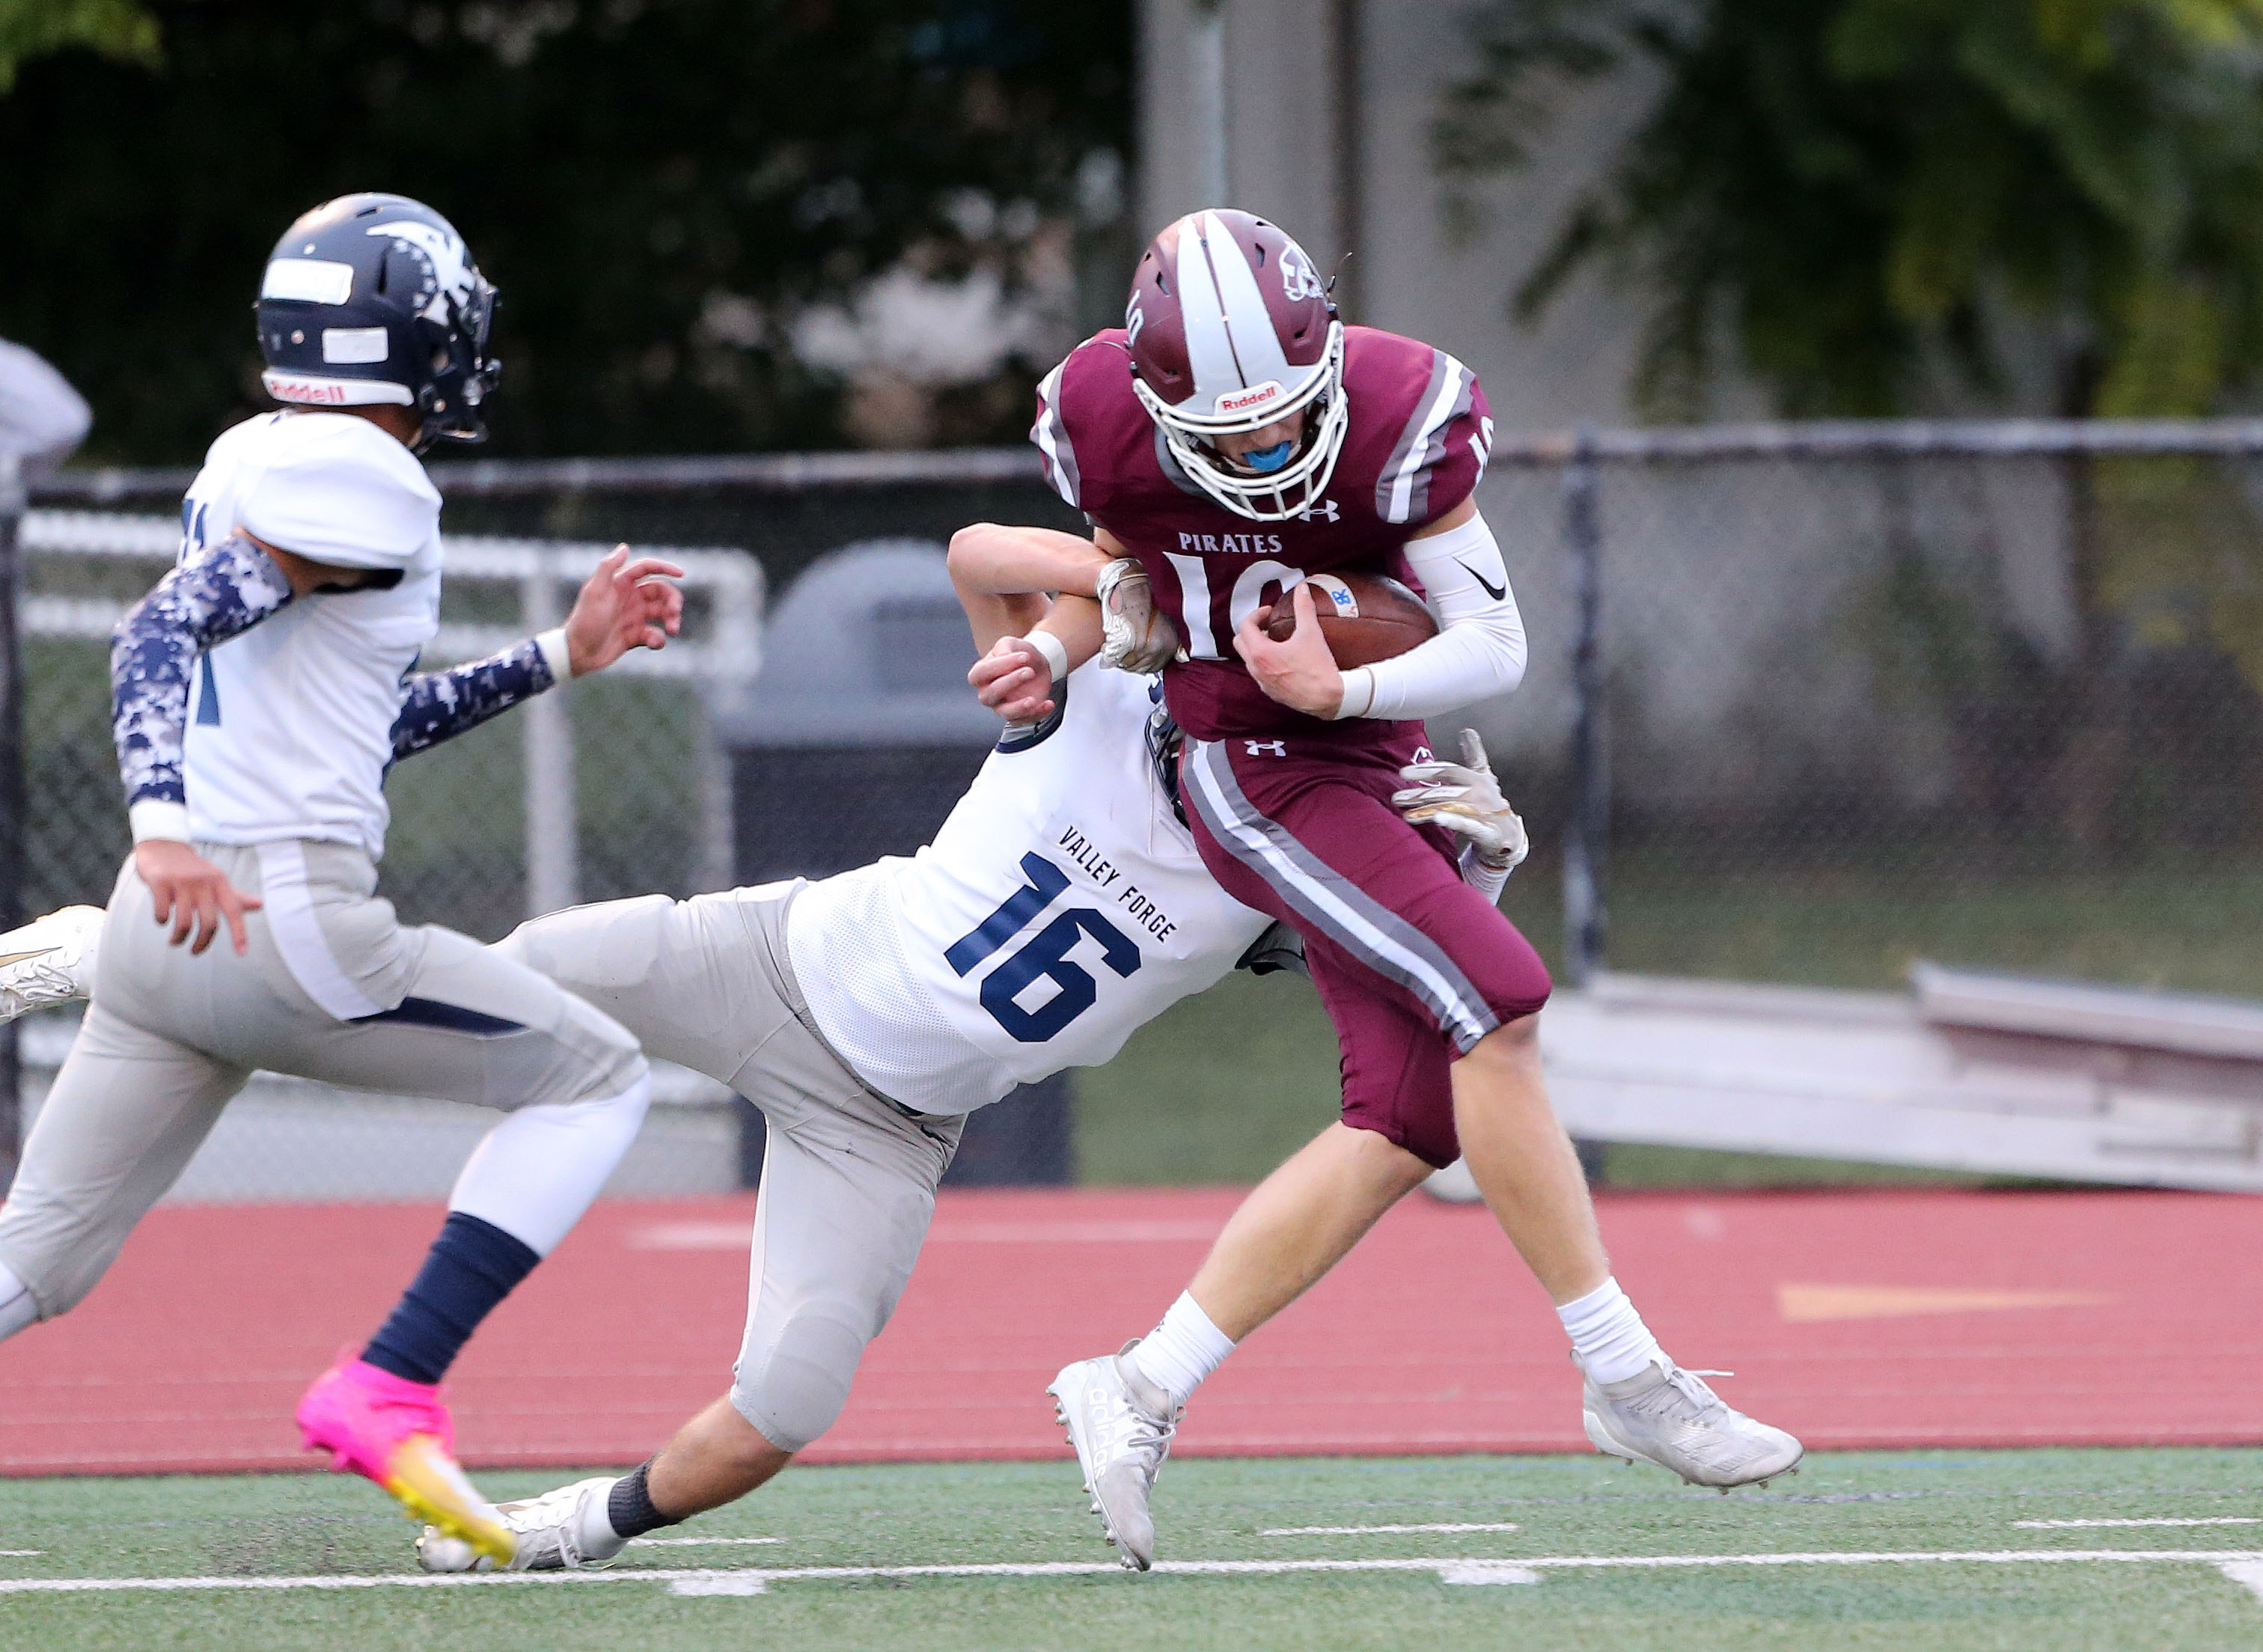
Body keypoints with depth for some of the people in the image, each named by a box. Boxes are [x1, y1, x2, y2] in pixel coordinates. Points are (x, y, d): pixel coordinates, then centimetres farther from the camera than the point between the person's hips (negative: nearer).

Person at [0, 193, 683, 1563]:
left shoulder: (259, 463, 20)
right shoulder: (362, 480, -9)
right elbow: (165, 631, -22)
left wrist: (561, 658, 31)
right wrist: (164, 827, -34)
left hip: (164, 930, 9)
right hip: (287, 919, -9)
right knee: (596, 1080, 7)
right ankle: (388, 1391, -6)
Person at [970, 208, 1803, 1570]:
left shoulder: (1397, 416, -19)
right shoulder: (1108, 423, -15)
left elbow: (1496, 646, -14)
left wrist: (1341, 691, -26)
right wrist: (1050, 654, -7)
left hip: (1378, 766, 3)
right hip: (1253, 776, -3)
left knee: (1409, 1124, -3)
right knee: (1494, 1003, -21)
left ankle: (1142, 1394, 3)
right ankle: (1625, 1376, -15)